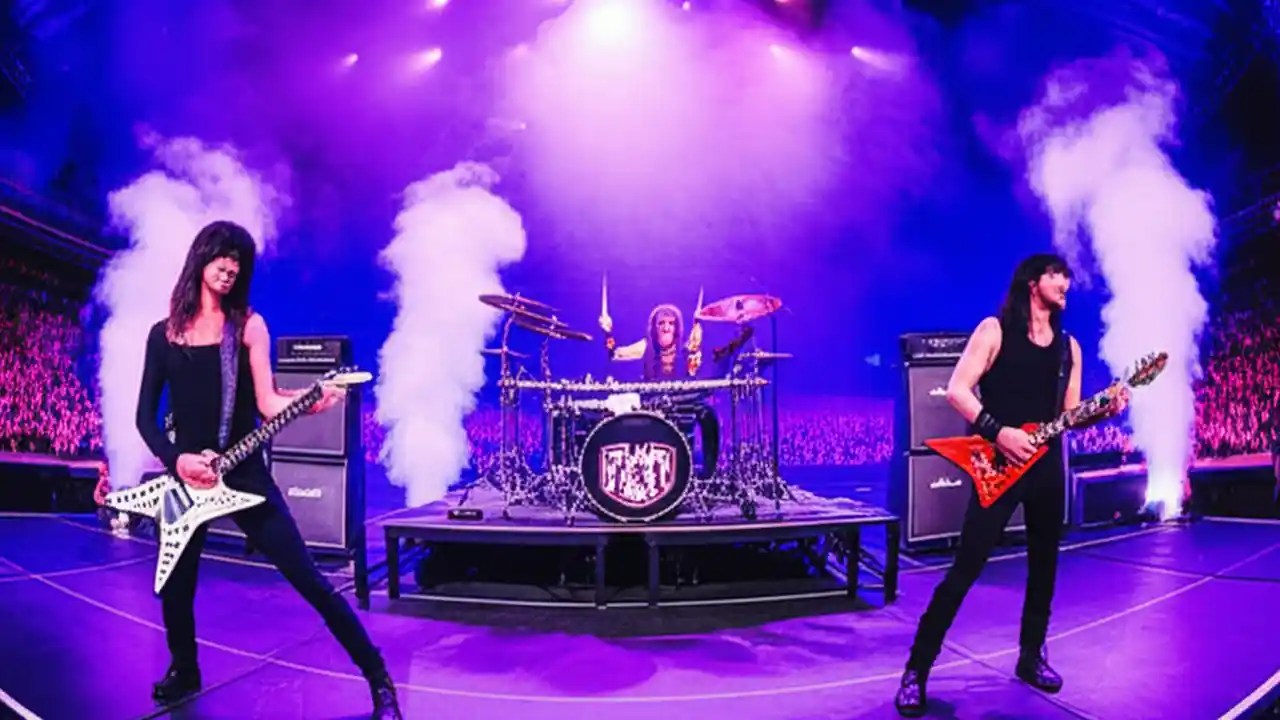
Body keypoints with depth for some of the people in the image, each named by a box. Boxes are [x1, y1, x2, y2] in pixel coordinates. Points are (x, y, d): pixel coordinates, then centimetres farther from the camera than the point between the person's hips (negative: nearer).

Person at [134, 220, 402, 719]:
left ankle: (378, 680, -1)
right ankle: (183, 672, 42)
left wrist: (308, 401, -29)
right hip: (183, 475, 3)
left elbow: (266, 402, -10)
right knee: (175, 587, 12)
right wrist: (175, 459, -10)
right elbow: (145, 414, 7)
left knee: (308, 579, -8)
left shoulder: (248, 325, 0)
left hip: (244, 474, -3)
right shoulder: (165, 332, 7)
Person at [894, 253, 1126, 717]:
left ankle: (1031, 656, 34)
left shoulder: (1069, 346, 14)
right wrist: (996, 431, -22)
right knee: (965, 569, -9)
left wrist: (1104, 410, -4)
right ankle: (916, 671, -1)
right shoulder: (995, 330, -5)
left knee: (1044, 567, 15)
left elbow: (1069, 414, 15)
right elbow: (956, 390, -12)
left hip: (1047, 468, 7)